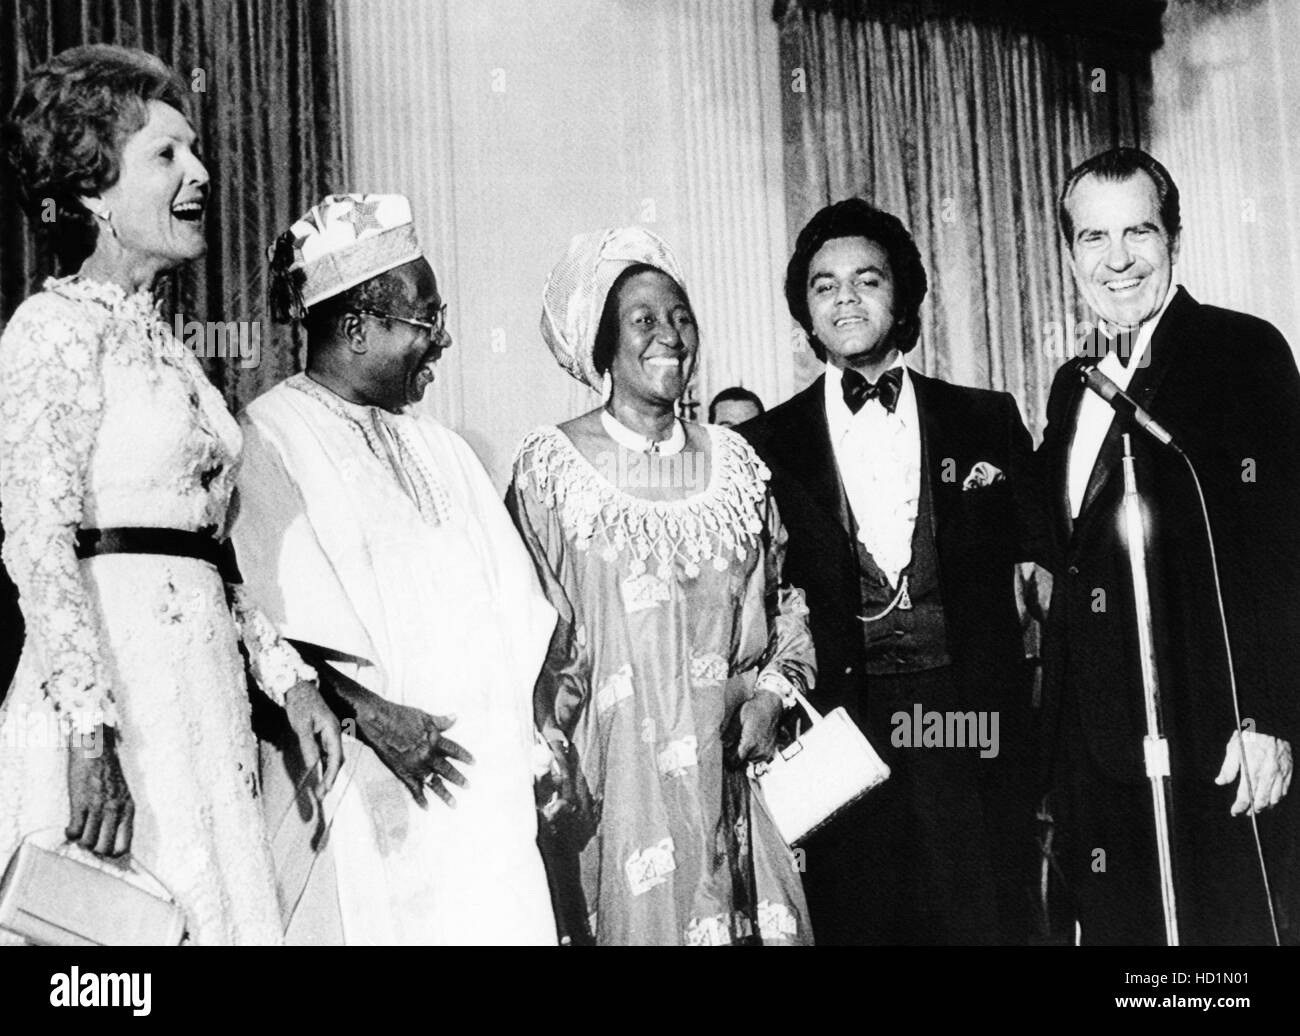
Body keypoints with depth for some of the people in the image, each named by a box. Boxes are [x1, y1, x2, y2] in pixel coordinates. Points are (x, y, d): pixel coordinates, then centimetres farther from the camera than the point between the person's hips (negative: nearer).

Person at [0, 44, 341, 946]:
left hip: (197, 674, 8)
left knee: (219, 904, 10)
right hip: (107, 675, -8)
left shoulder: (159, 340, 18)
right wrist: (89, 732, -24)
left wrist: (288, 675, 14)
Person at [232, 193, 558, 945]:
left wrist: (543, 729, 5)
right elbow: (272, 620, -15)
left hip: (475, 776, 6)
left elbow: (512, 607, 14)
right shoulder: (271, 438, -5)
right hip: (363, 790, -6)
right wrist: (368, 712, -19)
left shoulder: (434, 446, 18)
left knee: (495, 920, 3)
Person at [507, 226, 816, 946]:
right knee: (637, 914, 1)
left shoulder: (733, 460, 7)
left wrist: (771, 695, 0)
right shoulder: (550, 465, -3)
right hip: (610, 772, -3)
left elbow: (785, 602, 15)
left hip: (729, 768, 3)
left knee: (749, 919, 5)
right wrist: (556, 770, -3)